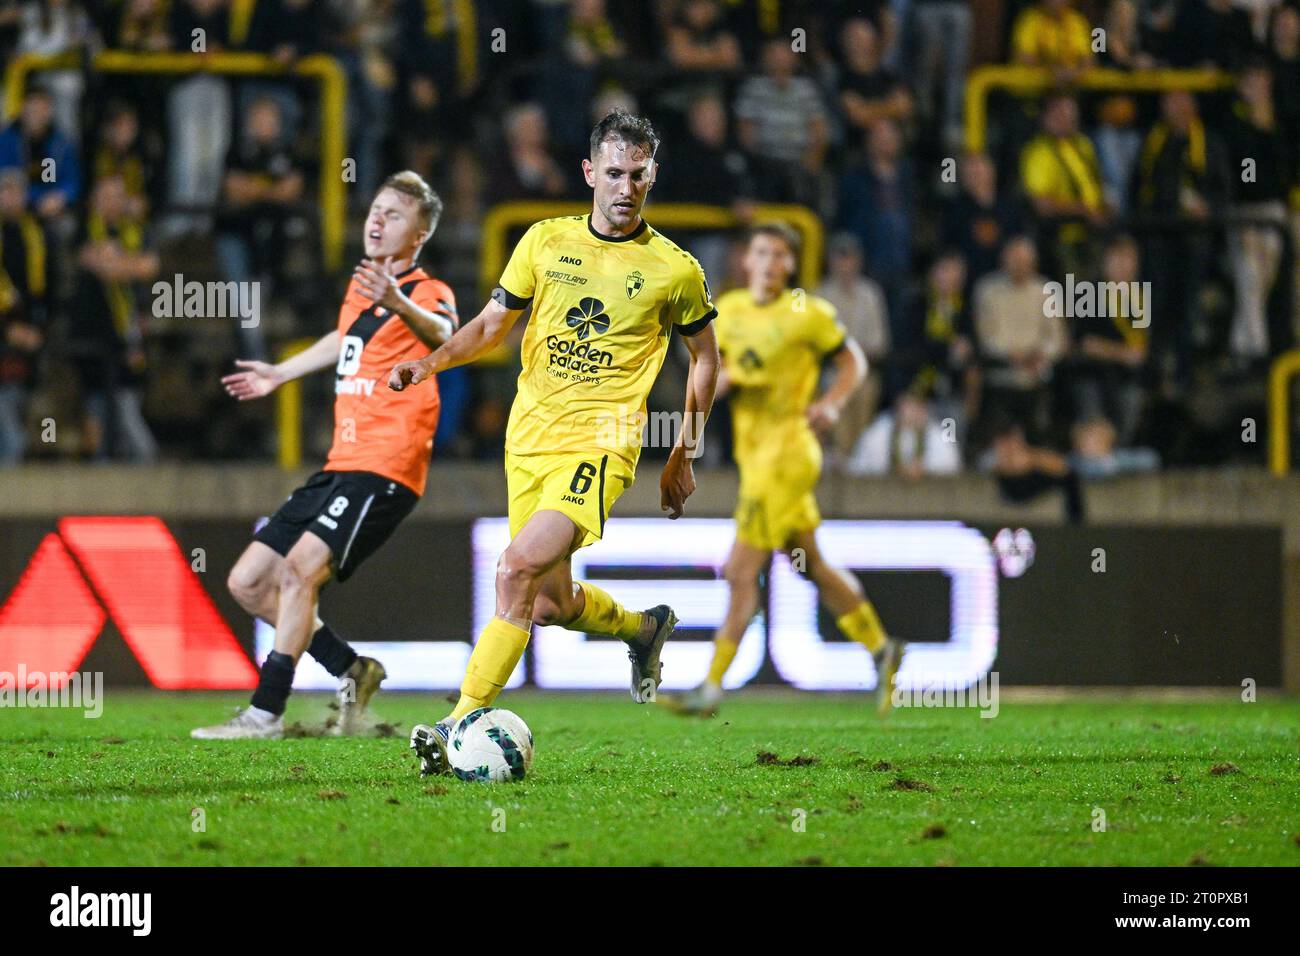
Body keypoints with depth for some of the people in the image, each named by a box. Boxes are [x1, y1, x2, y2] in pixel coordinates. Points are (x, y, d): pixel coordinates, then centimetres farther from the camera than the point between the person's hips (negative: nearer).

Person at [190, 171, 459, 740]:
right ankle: (350, 672, 18)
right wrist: (280, 374, 52)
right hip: (342, 465, 9)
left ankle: (266, 714, -21)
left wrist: (399, 304, -55)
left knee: (300, 567, -25)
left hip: (385, 469, -9)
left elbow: (440, 336, -33)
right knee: (247, 583, 8)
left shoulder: (427, 293, -8)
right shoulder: (359, 286, 16)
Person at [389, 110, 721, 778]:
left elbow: (704, 356, 12)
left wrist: (684, 456, 12)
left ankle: (464, 722, -22)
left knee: (518, 569, -24)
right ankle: (643, 628, 45)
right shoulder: (546, 241, 5)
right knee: (551, 604, 12)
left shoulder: (675, 271, -2)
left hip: (600, 444, -5)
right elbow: (493, 323, 14)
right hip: (530, 438, 5)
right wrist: (433, 361, -4)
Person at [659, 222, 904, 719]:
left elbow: (852, 361, 2)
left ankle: (712, 687, -6)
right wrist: (722, 378, -7)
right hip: (752, 451, 7)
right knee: (813, 567, 15)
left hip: (787, 449, -7)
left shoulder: (808, 314, -8)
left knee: (741, 571, -9)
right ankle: (880, 648, 29)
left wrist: (830, 404, -16)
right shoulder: (729, 310, 9)